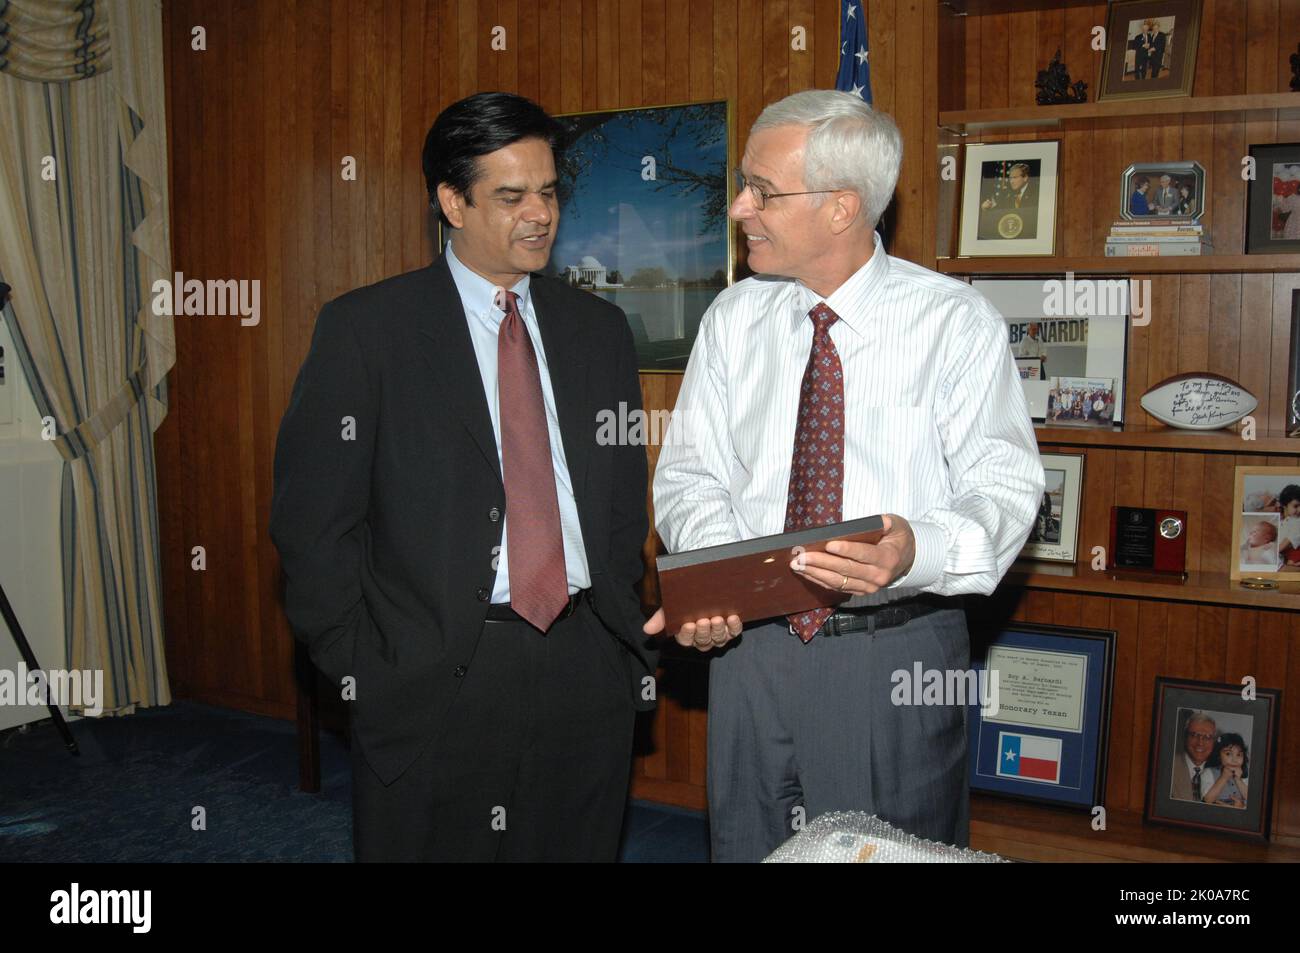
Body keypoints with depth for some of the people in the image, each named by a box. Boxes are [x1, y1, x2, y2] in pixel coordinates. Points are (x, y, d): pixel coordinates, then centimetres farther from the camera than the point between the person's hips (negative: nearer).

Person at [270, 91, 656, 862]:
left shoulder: (598, 327, 9)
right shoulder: (365, 328, -4)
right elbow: (313, 521, -5)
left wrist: (626, 633, 6)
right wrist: (364, 674, -7)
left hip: (588, 671, 4)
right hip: (434, 675, -3)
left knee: (581, 849, 14)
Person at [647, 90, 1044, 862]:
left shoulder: (958, 322, -7)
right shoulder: (733, 319, 4)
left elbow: (1003, 487, -9)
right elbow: (692, 477, 4)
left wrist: (918, 550, -31)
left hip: (899, 654, -3)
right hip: (751, 642, 3)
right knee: (747, 846, 17)